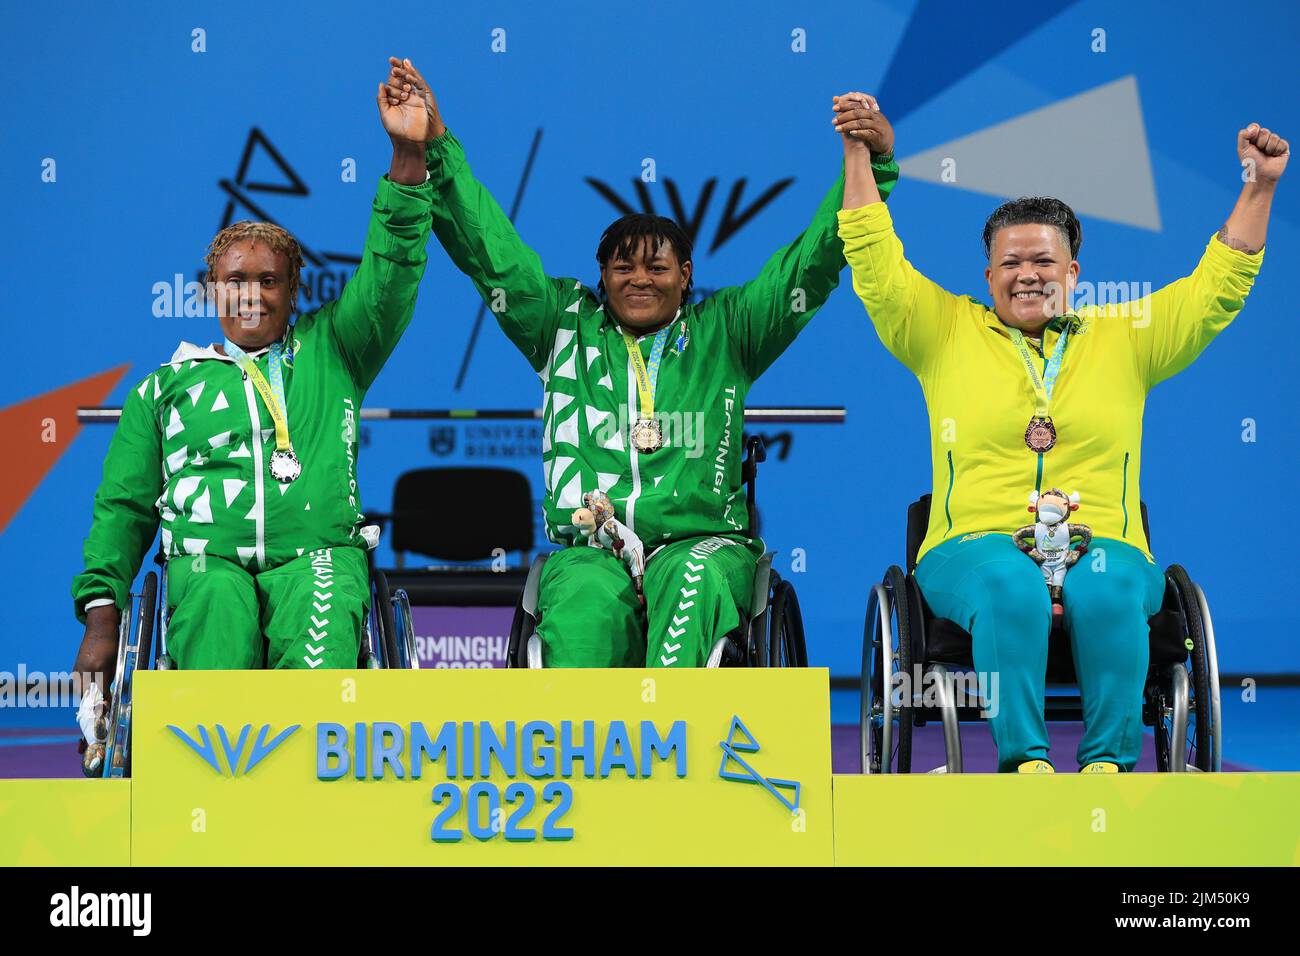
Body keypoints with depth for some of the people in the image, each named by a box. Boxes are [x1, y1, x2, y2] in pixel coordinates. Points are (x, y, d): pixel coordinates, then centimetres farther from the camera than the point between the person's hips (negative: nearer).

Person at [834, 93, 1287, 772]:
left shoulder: (1124, 339, 19)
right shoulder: (948, 332, 16)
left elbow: (1216, 287, 16)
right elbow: (877, 265, 11)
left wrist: (1258, 189, 9)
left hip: (1102, 543, 1)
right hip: (975, 544, -1)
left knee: (1111, 584, -35)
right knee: (1008, 584, -37)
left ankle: (1111, 757, -31)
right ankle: (1022, 757, -35)